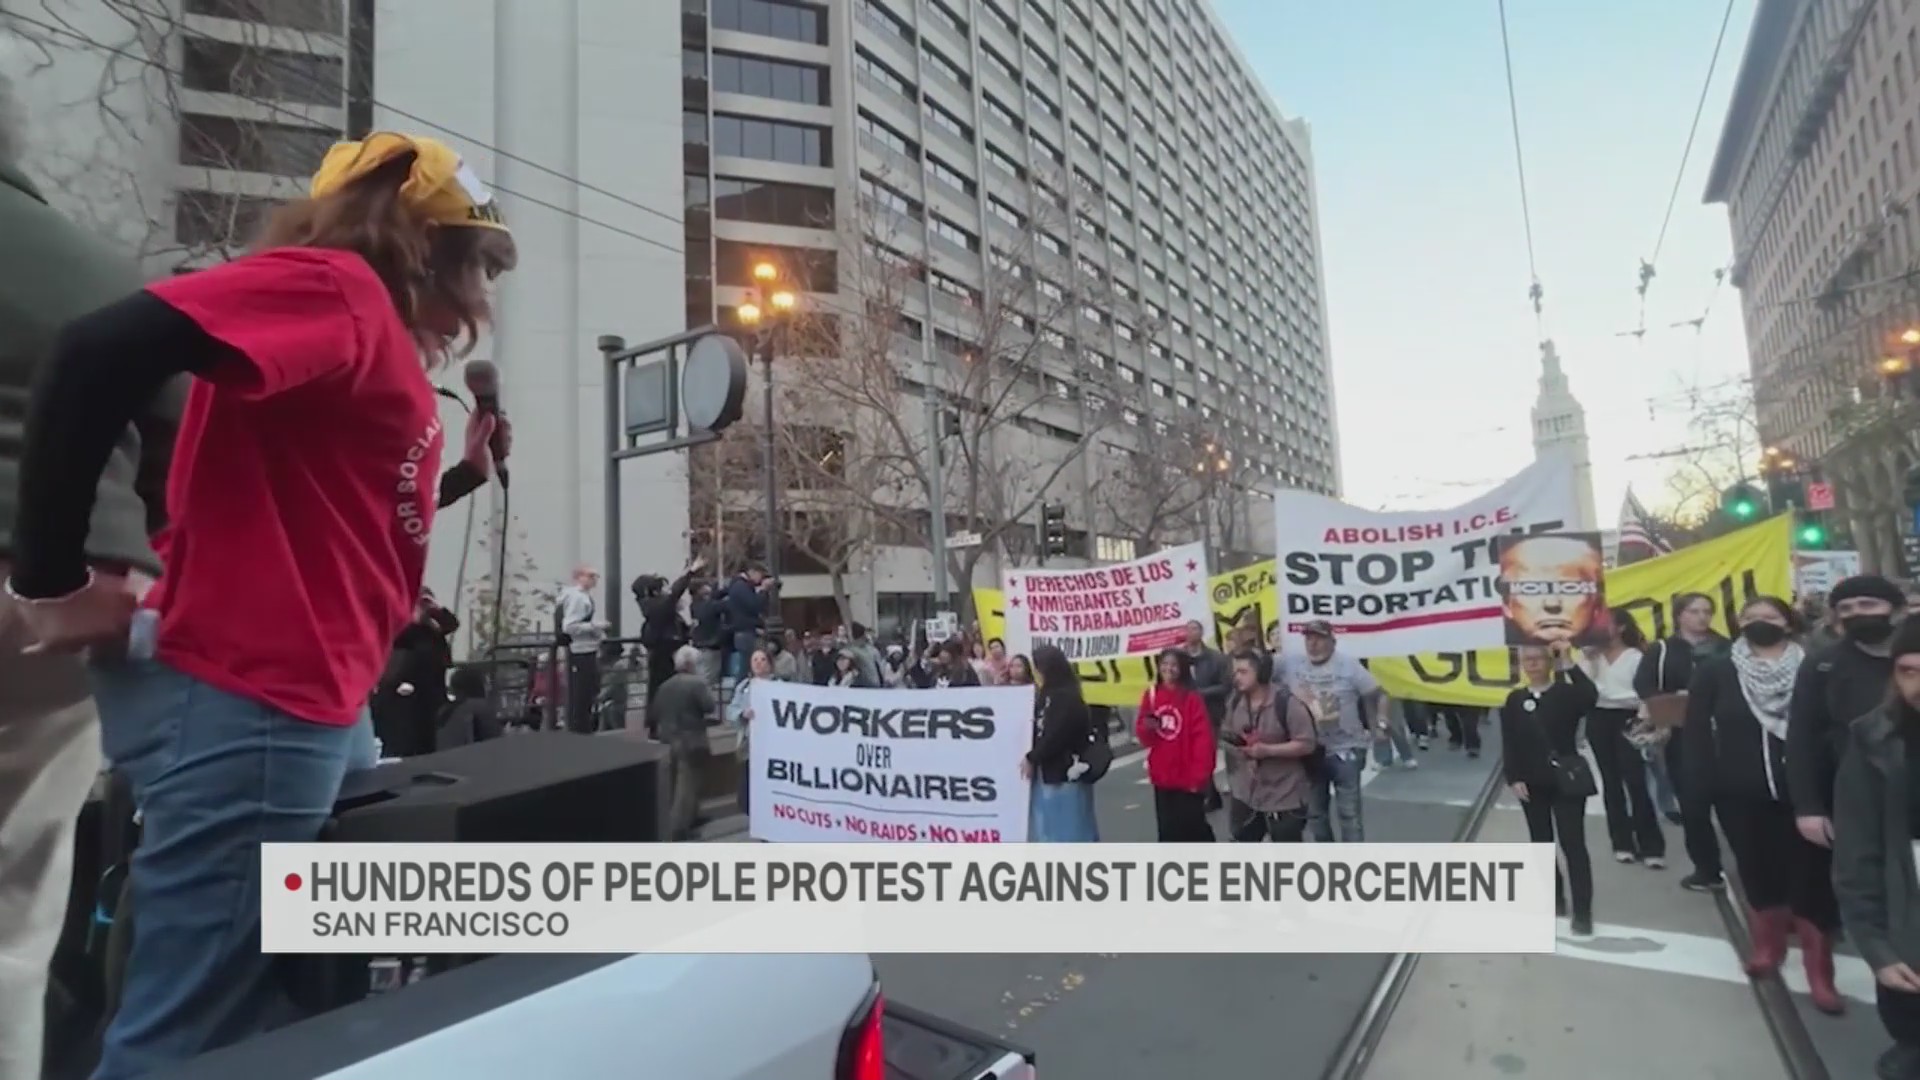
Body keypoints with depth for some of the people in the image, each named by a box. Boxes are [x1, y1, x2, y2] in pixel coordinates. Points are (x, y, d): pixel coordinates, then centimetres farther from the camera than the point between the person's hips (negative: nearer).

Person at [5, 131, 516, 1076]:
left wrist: (465, 473, 15)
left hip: (292, 700, 9)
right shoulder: (334, 287, -10)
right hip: (242, 702, -9)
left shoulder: (371, 337, 16)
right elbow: (102, 352, -23)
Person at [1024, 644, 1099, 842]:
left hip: (1065, 773, -9)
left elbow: (1055, 736, -21)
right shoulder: (1049, 694, 10)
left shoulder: (1068, 698, -18)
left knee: (1069, 828, 0)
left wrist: (1032, 759, -12)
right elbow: (1040, 730, 13)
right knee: (1051, 827, 16)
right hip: (1048, 771, 9)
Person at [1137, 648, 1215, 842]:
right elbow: (1143, 736, 8)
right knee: (1167, 827, 11)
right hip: (1162, 775, 4)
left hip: (1188, 777, -4)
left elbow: (1203, 739, -12)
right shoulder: (1151, 695, 2)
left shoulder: (1192, 698, -10)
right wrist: (1147, 728, -15)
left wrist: (1199, 775, -15)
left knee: (1193, 825, 5)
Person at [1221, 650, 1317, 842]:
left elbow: (1307, 744, -19)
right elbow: (1226, 734, 15)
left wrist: (1267, 750, -25)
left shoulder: (1287, 704, -19)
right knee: (1242, 840, 19)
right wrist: (1230, 742, -9)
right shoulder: (1235, 702, 2)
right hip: (1245, 791, 6)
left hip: (1284, 795, -6)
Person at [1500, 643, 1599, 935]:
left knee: (1573, 844, -2)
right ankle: (1554, 898, 29)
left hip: (1566, 780, -4)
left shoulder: (1567, 692, -6)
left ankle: (1582, 912, 6)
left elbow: (1590, 697, -33)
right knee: (1541, 842, 13)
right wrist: (1513, 778, -5)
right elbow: (1509, 744, 2)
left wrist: (1569, 664, -36)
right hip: (1531, 783, 4)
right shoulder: (1515, 699, 2)